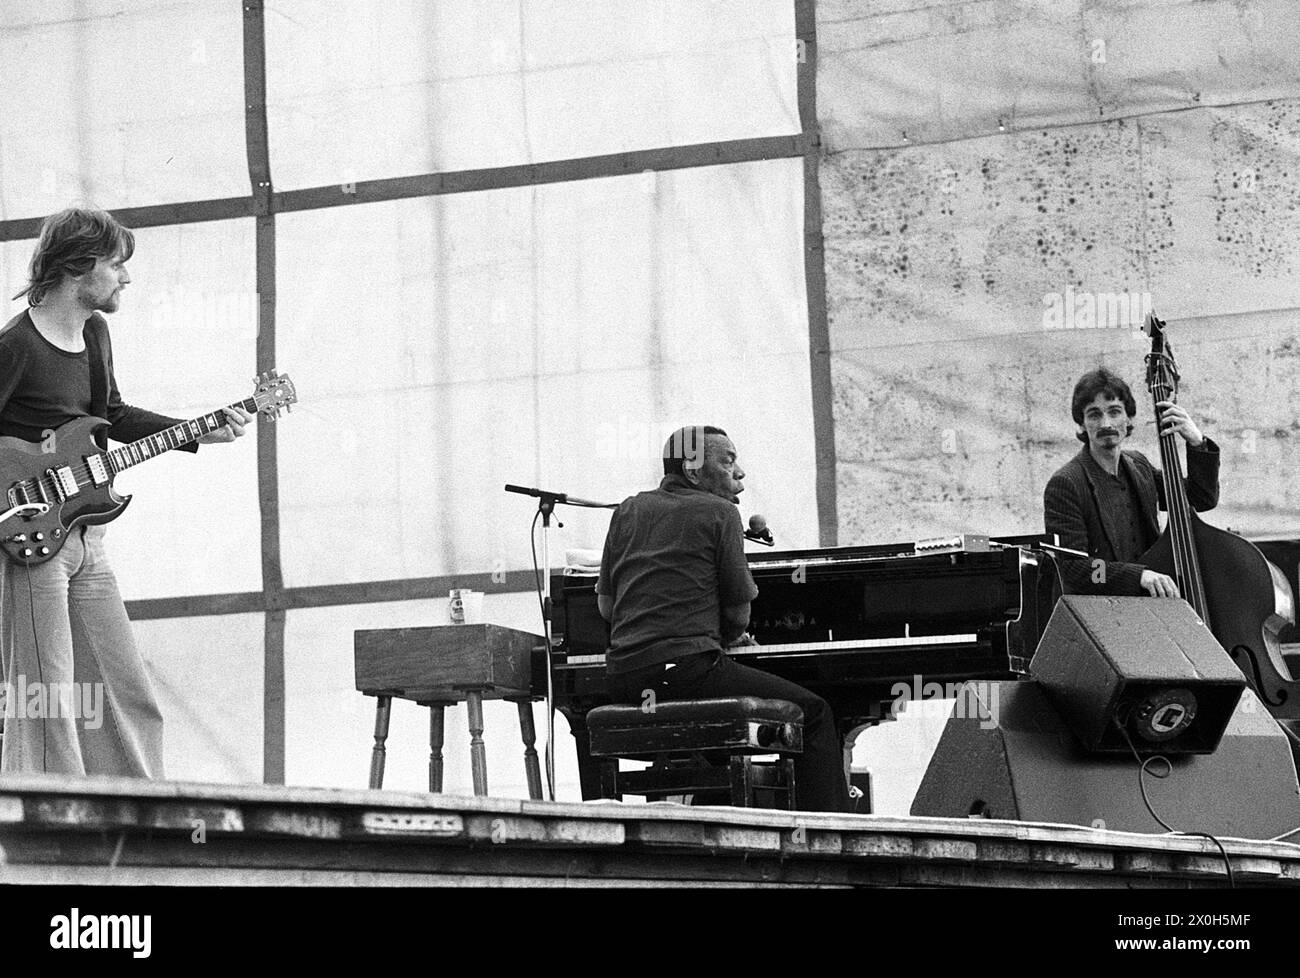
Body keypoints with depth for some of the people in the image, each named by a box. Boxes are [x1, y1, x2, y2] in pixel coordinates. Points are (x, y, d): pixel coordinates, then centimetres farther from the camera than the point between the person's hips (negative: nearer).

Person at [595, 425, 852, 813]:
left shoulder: (628, 511, 16)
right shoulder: (719, 512, -1)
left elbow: (606, 604, 17)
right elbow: (738, 610, -3)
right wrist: (725, 636, 21)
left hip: (623, 678, 7)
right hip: (687, 669, -7)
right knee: (813, 712, 3)